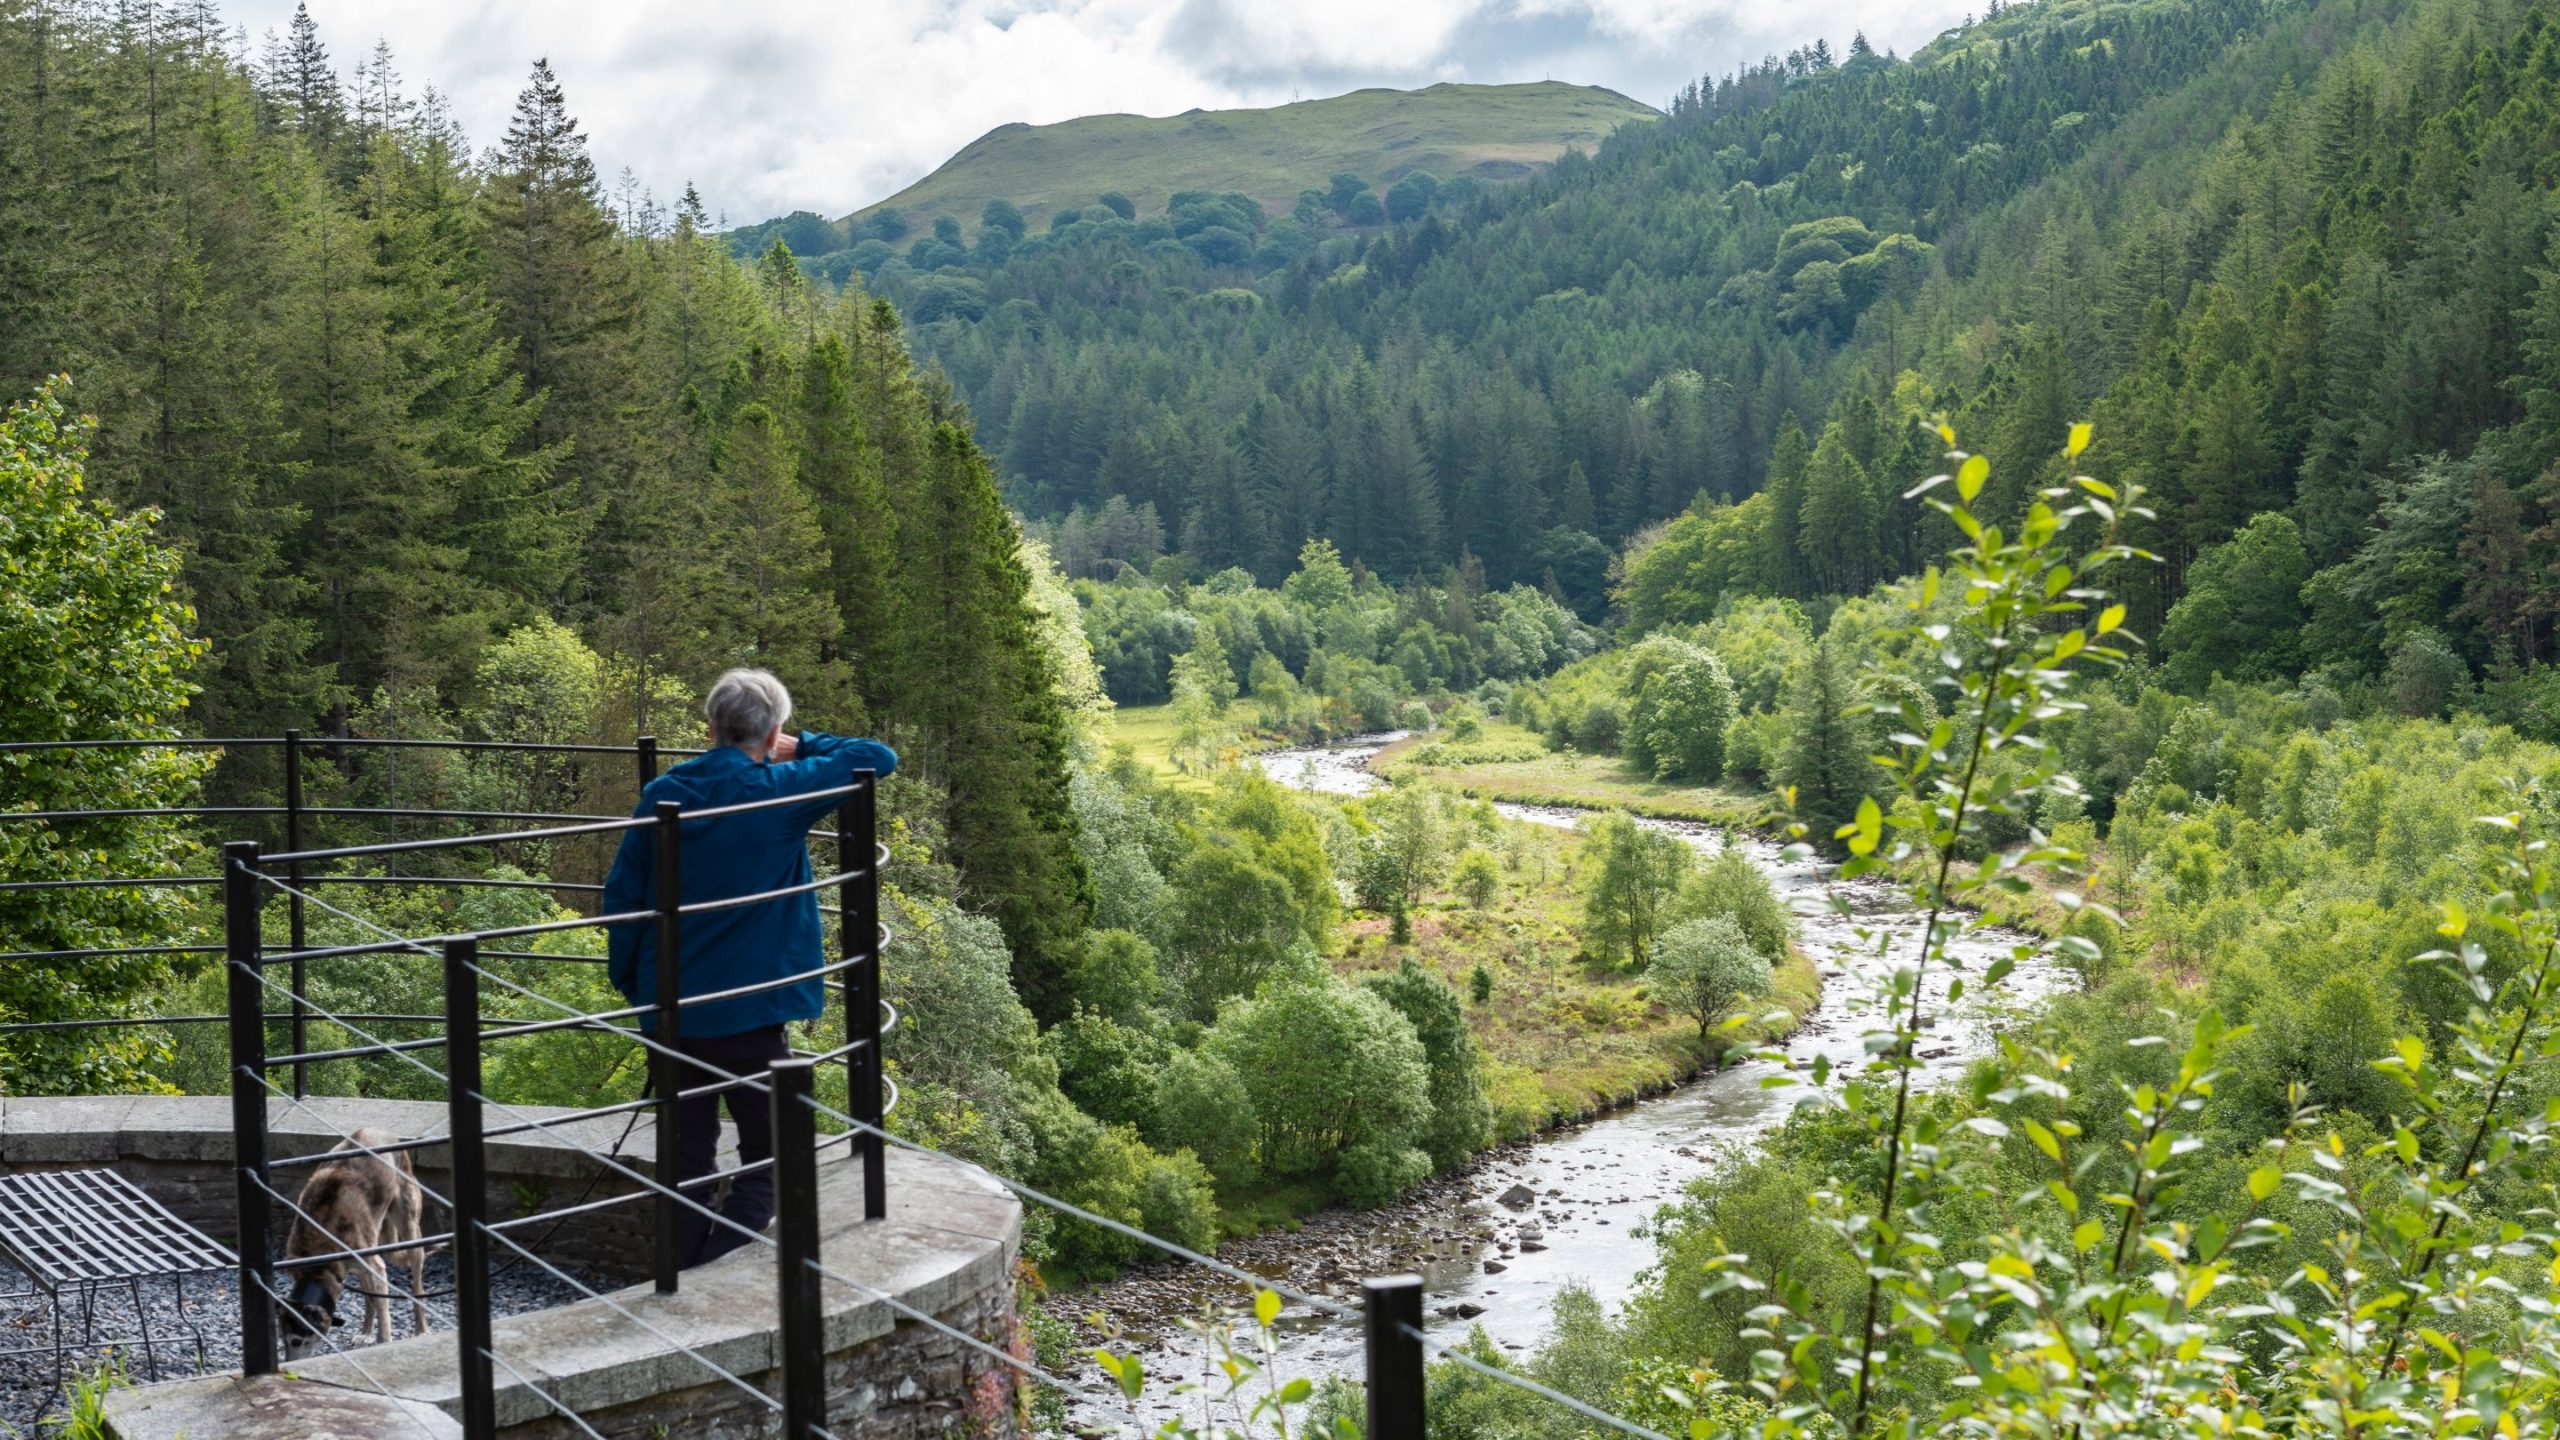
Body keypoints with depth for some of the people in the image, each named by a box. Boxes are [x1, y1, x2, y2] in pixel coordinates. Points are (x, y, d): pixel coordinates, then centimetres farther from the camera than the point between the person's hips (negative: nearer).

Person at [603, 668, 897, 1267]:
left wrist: (628, 981, 16)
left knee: (687, 1156, 15)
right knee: (767, 1156, 6)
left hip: (669, 1009, 5)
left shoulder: (662, 795, 1)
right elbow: (880, 758, -6)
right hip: (749, 1010, -5)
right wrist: (805, 747, 6)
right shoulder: (779, 791, -12)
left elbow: (622, 895, 6)